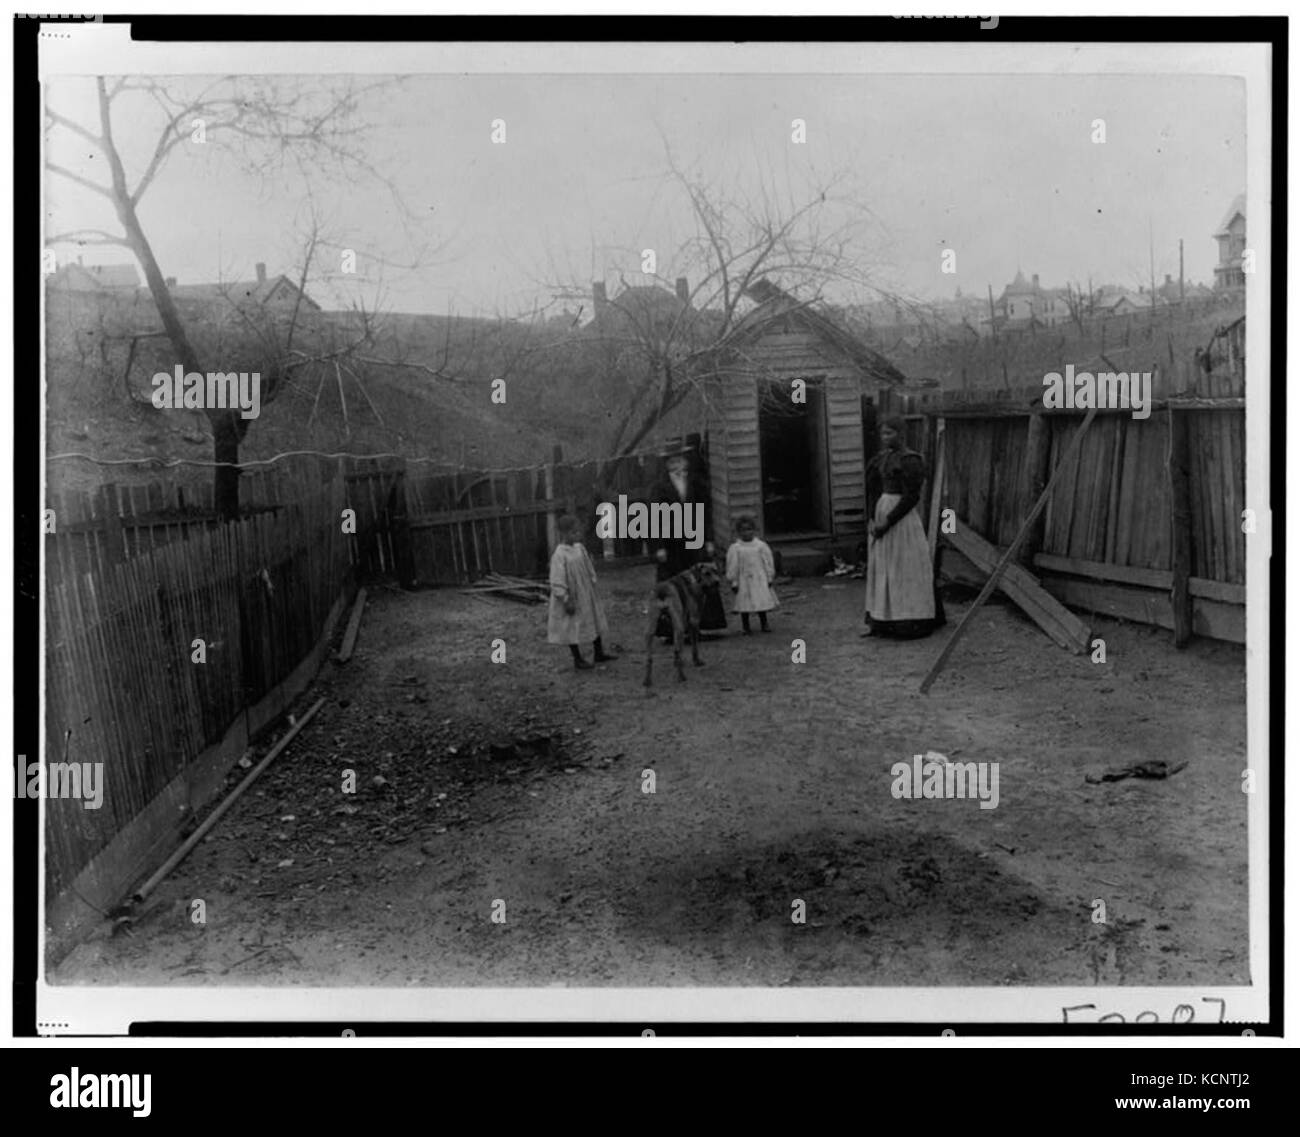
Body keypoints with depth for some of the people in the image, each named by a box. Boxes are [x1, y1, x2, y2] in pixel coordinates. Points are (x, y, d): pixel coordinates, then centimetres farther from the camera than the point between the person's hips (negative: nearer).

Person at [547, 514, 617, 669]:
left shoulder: (579, 548, 0)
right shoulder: (559, 555, -22)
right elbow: (557, 582, -21)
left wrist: (593, 587, 14)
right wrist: (566, 601, -20)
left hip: (586, 595, 8)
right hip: (572, 598, -8)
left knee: (594, 622, 16)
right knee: (572, 628, 7)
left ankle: (599, 654, 31)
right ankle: (578, 659, 21)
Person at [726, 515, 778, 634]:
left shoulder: (761, 545, -1)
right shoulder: (735, 548, -6)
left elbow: (768, 562, 4)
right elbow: (732, 567, -3)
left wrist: (769, 578, 4)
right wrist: (733, 583, -3)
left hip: (759, 579, 1)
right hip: (744, 580, -1)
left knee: (763, 601, 6)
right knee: (745, 604, 3)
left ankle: (764, 624, 22)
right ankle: (746, 627, 15)